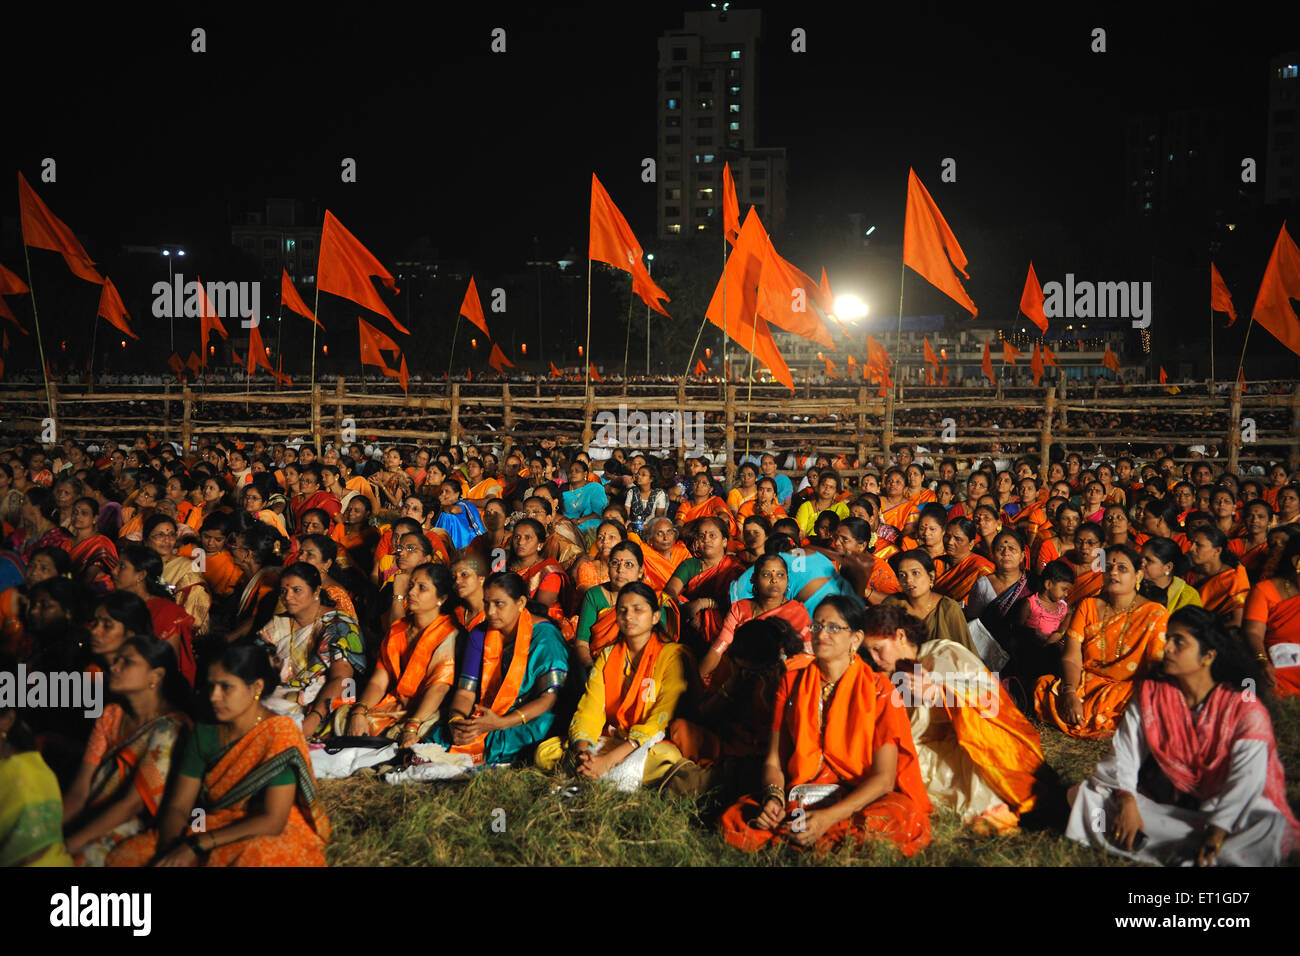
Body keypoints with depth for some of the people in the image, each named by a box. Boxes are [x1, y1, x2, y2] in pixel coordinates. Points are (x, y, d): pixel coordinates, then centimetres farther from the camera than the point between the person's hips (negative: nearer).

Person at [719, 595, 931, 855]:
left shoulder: (879, 689, -1)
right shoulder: (792, 683, 10)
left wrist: (830, 816, -23)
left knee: (903, 820, -37)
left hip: (861, 800, -1)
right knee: (733, 821, -26)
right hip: (798, 801, 2)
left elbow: (884, 777, -9)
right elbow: (774, 761, 9)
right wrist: (774, 798, -14)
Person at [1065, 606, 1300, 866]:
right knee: (1090, 793, -19)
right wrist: (1126, 802, -24)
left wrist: (1216, 832, -31)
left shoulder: (1246, 709, -9)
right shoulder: (1150, 695, 1)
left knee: (1272, 826, -35)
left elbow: (1246, 782, -19)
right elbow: (1123, 755, -6)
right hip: (1161, 803, 3)